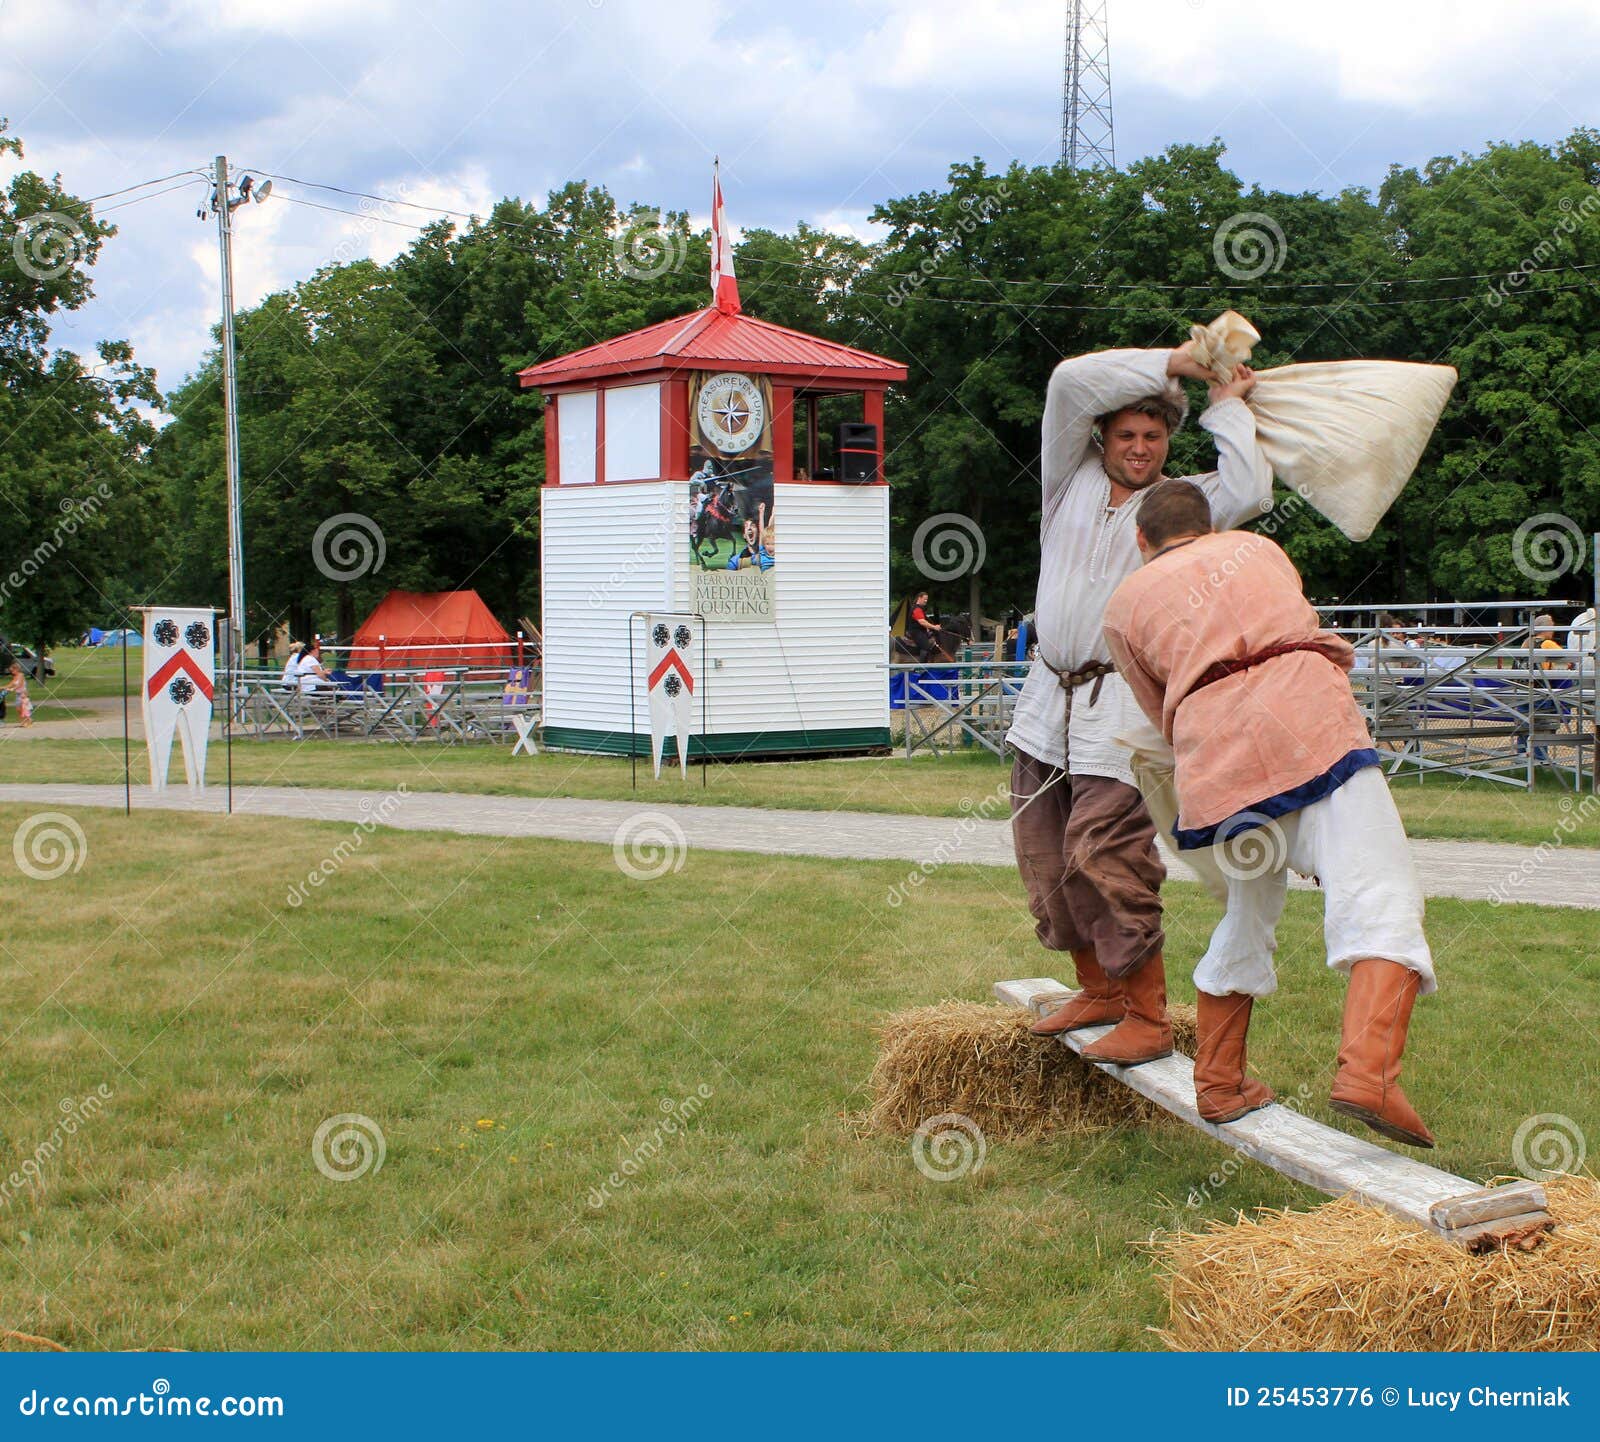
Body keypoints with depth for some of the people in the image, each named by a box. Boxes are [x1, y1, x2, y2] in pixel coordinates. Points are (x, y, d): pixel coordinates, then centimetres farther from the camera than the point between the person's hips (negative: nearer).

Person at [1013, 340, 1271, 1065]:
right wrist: (1171, 362, 0)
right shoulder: (1072, 481, 10)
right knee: (1043, 857, 8)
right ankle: (1098, 991, 23)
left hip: (1123, 709, -5)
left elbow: (1249, 491, -15)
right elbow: (1070, 382, -2)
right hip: (1047, 701, 5)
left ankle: (1149, 1017, -7)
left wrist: (1226, 407, 0)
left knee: (1101, 856, -15)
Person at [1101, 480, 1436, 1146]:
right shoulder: (1258, 547, 32)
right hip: (1308, 712, -1)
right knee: (1378, 899, -10)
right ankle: (1366, 1072, -30)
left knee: (1247, 916, 21)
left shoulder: (1125, 604, 27)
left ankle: (1218, 1084, 30)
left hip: (1210, 744, 2)